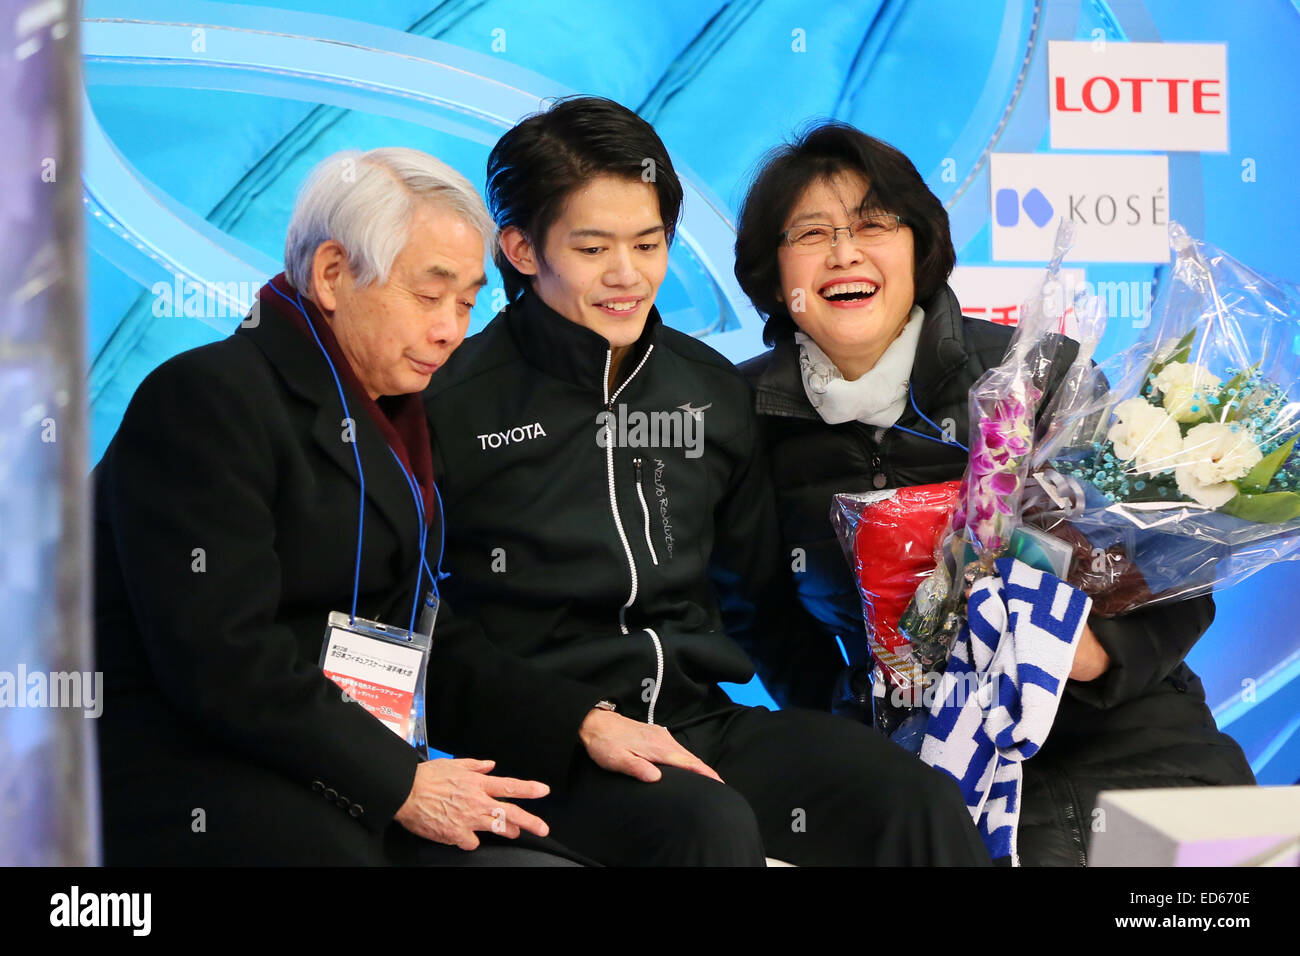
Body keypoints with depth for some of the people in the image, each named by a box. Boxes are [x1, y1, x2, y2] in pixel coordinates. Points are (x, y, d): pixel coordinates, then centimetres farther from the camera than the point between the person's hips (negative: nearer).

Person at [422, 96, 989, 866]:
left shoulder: (713, 392, 13)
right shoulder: (457, 403, -3)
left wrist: (838, 726, 8)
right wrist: (582, 723, -14)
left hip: (700, 717, 5)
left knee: (925, 805, -18)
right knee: (711, 825, -36)